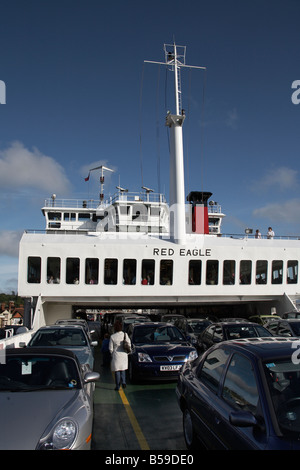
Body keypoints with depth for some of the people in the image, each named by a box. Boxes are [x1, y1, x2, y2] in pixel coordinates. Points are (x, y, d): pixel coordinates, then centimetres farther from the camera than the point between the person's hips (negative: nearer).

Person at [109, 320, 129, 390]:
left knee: (117, 371, 7)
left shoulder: (112, 336, -13)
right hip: (124, 355, 2)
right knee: (123, 369, 20)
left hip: (116, 355, -2)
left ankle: (118, 386, 8)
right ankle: (123, 382, 5)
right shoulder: (125, 335, -8)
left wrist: (112, 354, 11)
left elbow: (110, 348, -6)